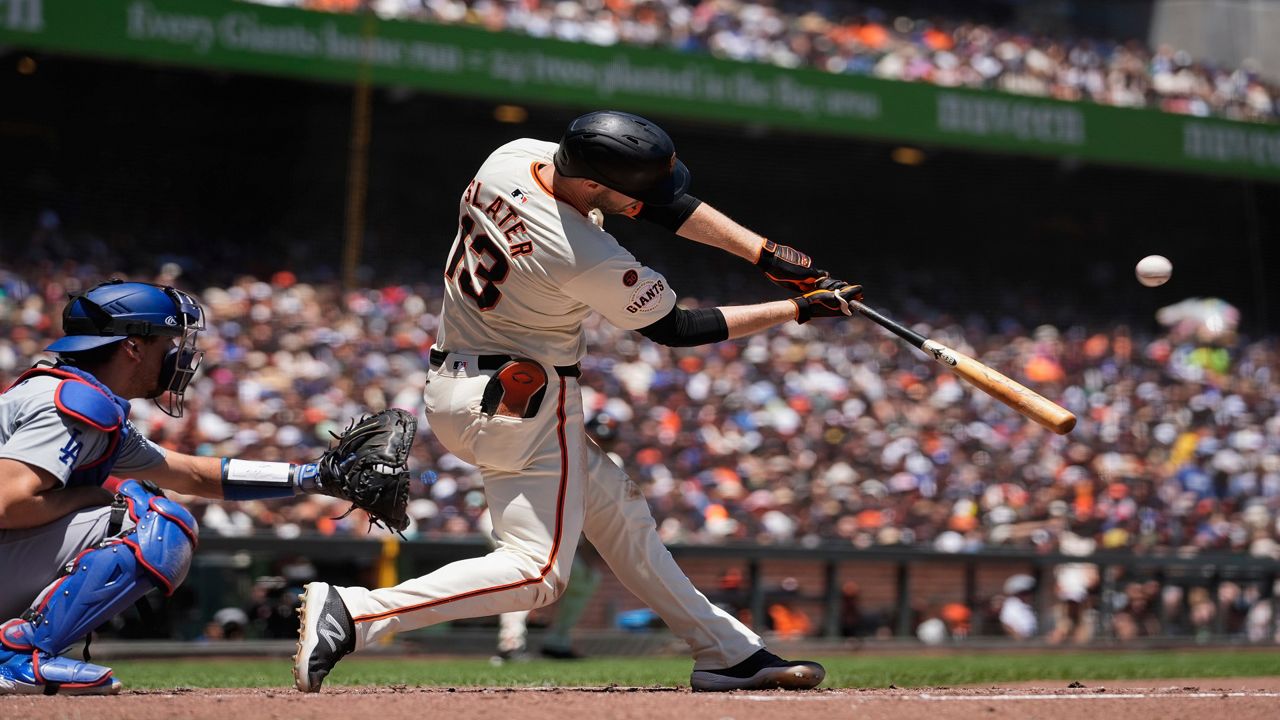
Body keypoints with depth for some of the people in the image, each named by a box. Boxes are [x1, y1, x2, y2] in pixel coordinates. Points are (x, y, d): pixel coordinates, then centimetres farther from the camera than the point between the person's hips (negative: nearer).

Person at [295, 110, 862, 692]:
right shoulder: (589, 259, -28)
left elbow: (667, 204, 0)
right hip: (522, 403, -10)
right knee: (538, 572, -9)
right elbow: (673, 329, -11)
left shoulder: (513, 157, -6)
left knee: (617, 513, 17)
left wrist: (770, 256, -2)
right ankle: (351, 614, -17)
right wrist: (798, 309, -6)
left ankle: (727, 651, 26)